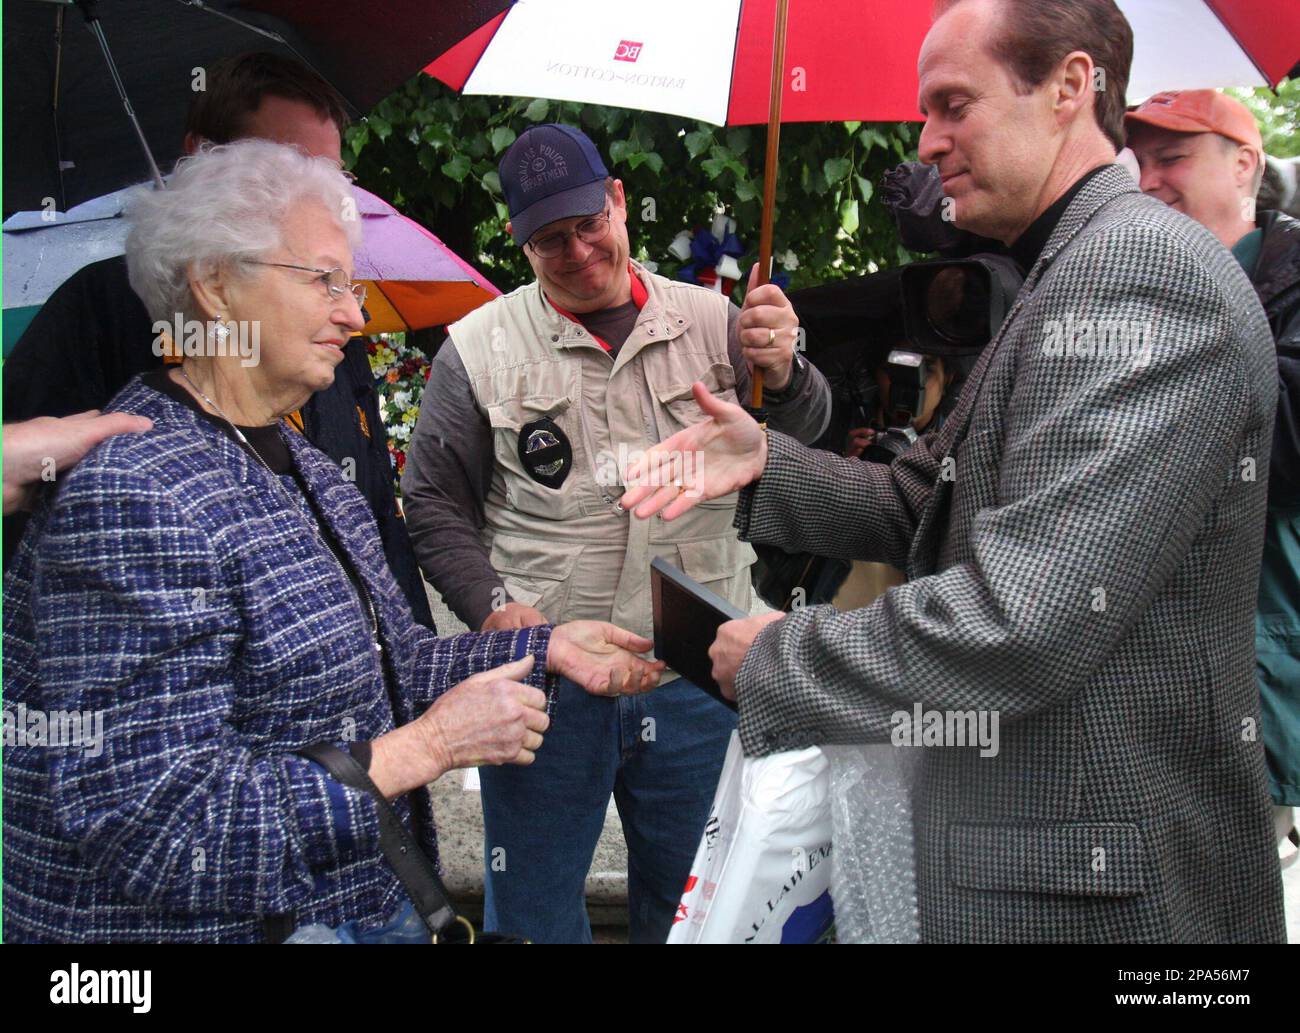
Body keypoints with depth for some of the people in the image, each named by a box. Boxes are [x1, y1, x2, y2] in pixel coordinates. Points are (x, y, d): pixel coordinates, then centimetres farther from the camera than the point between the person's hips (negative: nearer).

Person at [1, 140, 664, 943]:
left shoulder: (307, 470, 8)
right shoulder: (131, 496, -23)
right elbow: (151, 825, -27)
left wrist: (547, 648, 2)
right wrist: (426, 749, -24)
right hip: (215, 925, -8)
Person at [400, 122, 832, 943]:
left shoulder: (708, 320, 3)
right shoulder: (480, 348, -1)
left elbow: (804, 432, 0)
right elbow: (434, 502, 3)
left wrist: (783, 371, -21)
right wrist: (491, 606, -11)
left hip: (697, 680, 2)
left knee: (690, 902, 20)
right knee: (534, 911, 14)